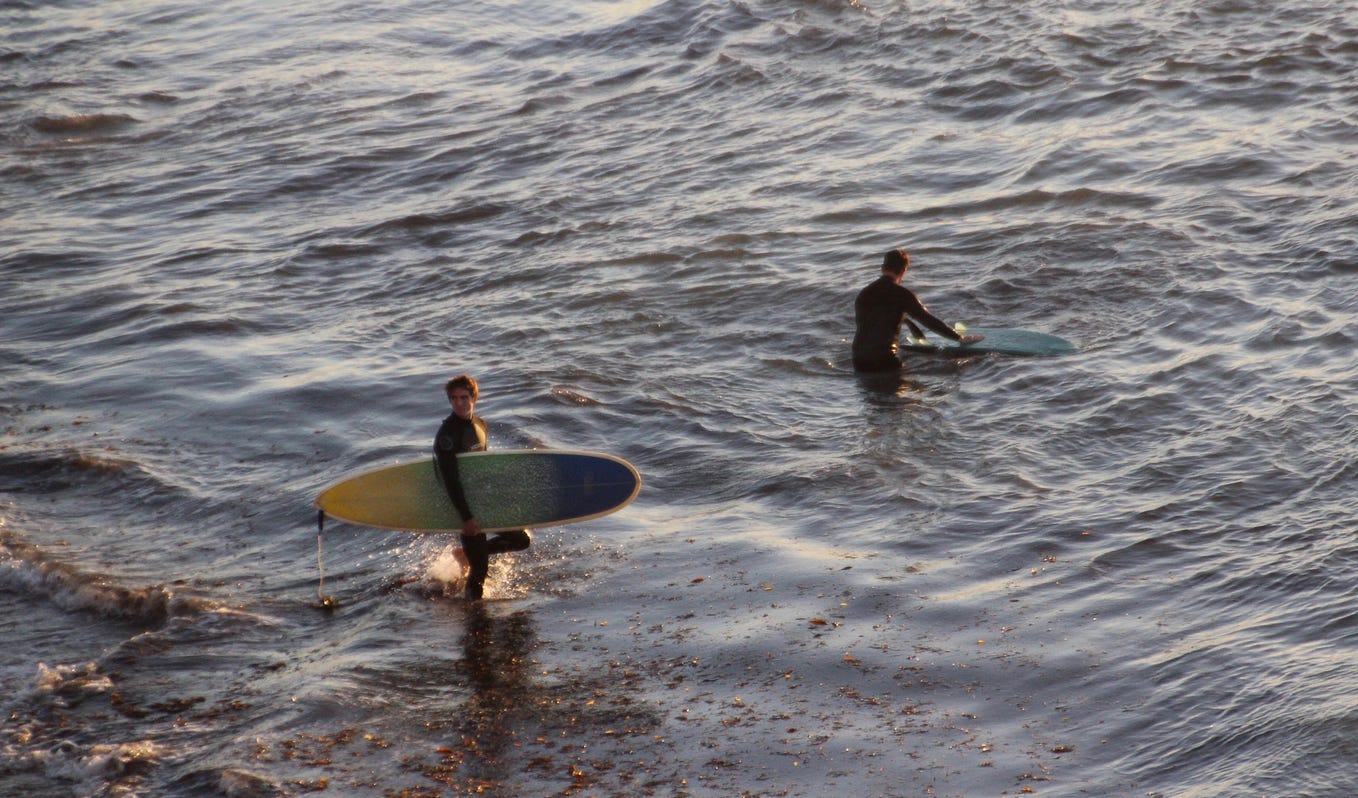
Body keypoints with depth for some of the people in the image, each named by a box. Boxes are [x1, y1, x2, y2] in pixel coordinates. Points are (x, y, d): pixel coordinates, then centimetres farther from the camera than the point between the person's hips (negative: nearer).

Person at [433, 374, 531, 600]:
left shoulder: (479, 424, 6)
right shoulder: (447, 434, -18)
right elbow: (450, 480, -22)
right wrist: (466, 517, -25)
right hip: (466, 506, -8)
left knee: (522, 539, 11)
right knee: (480, 568, -7)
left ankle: (468, 554, 22)